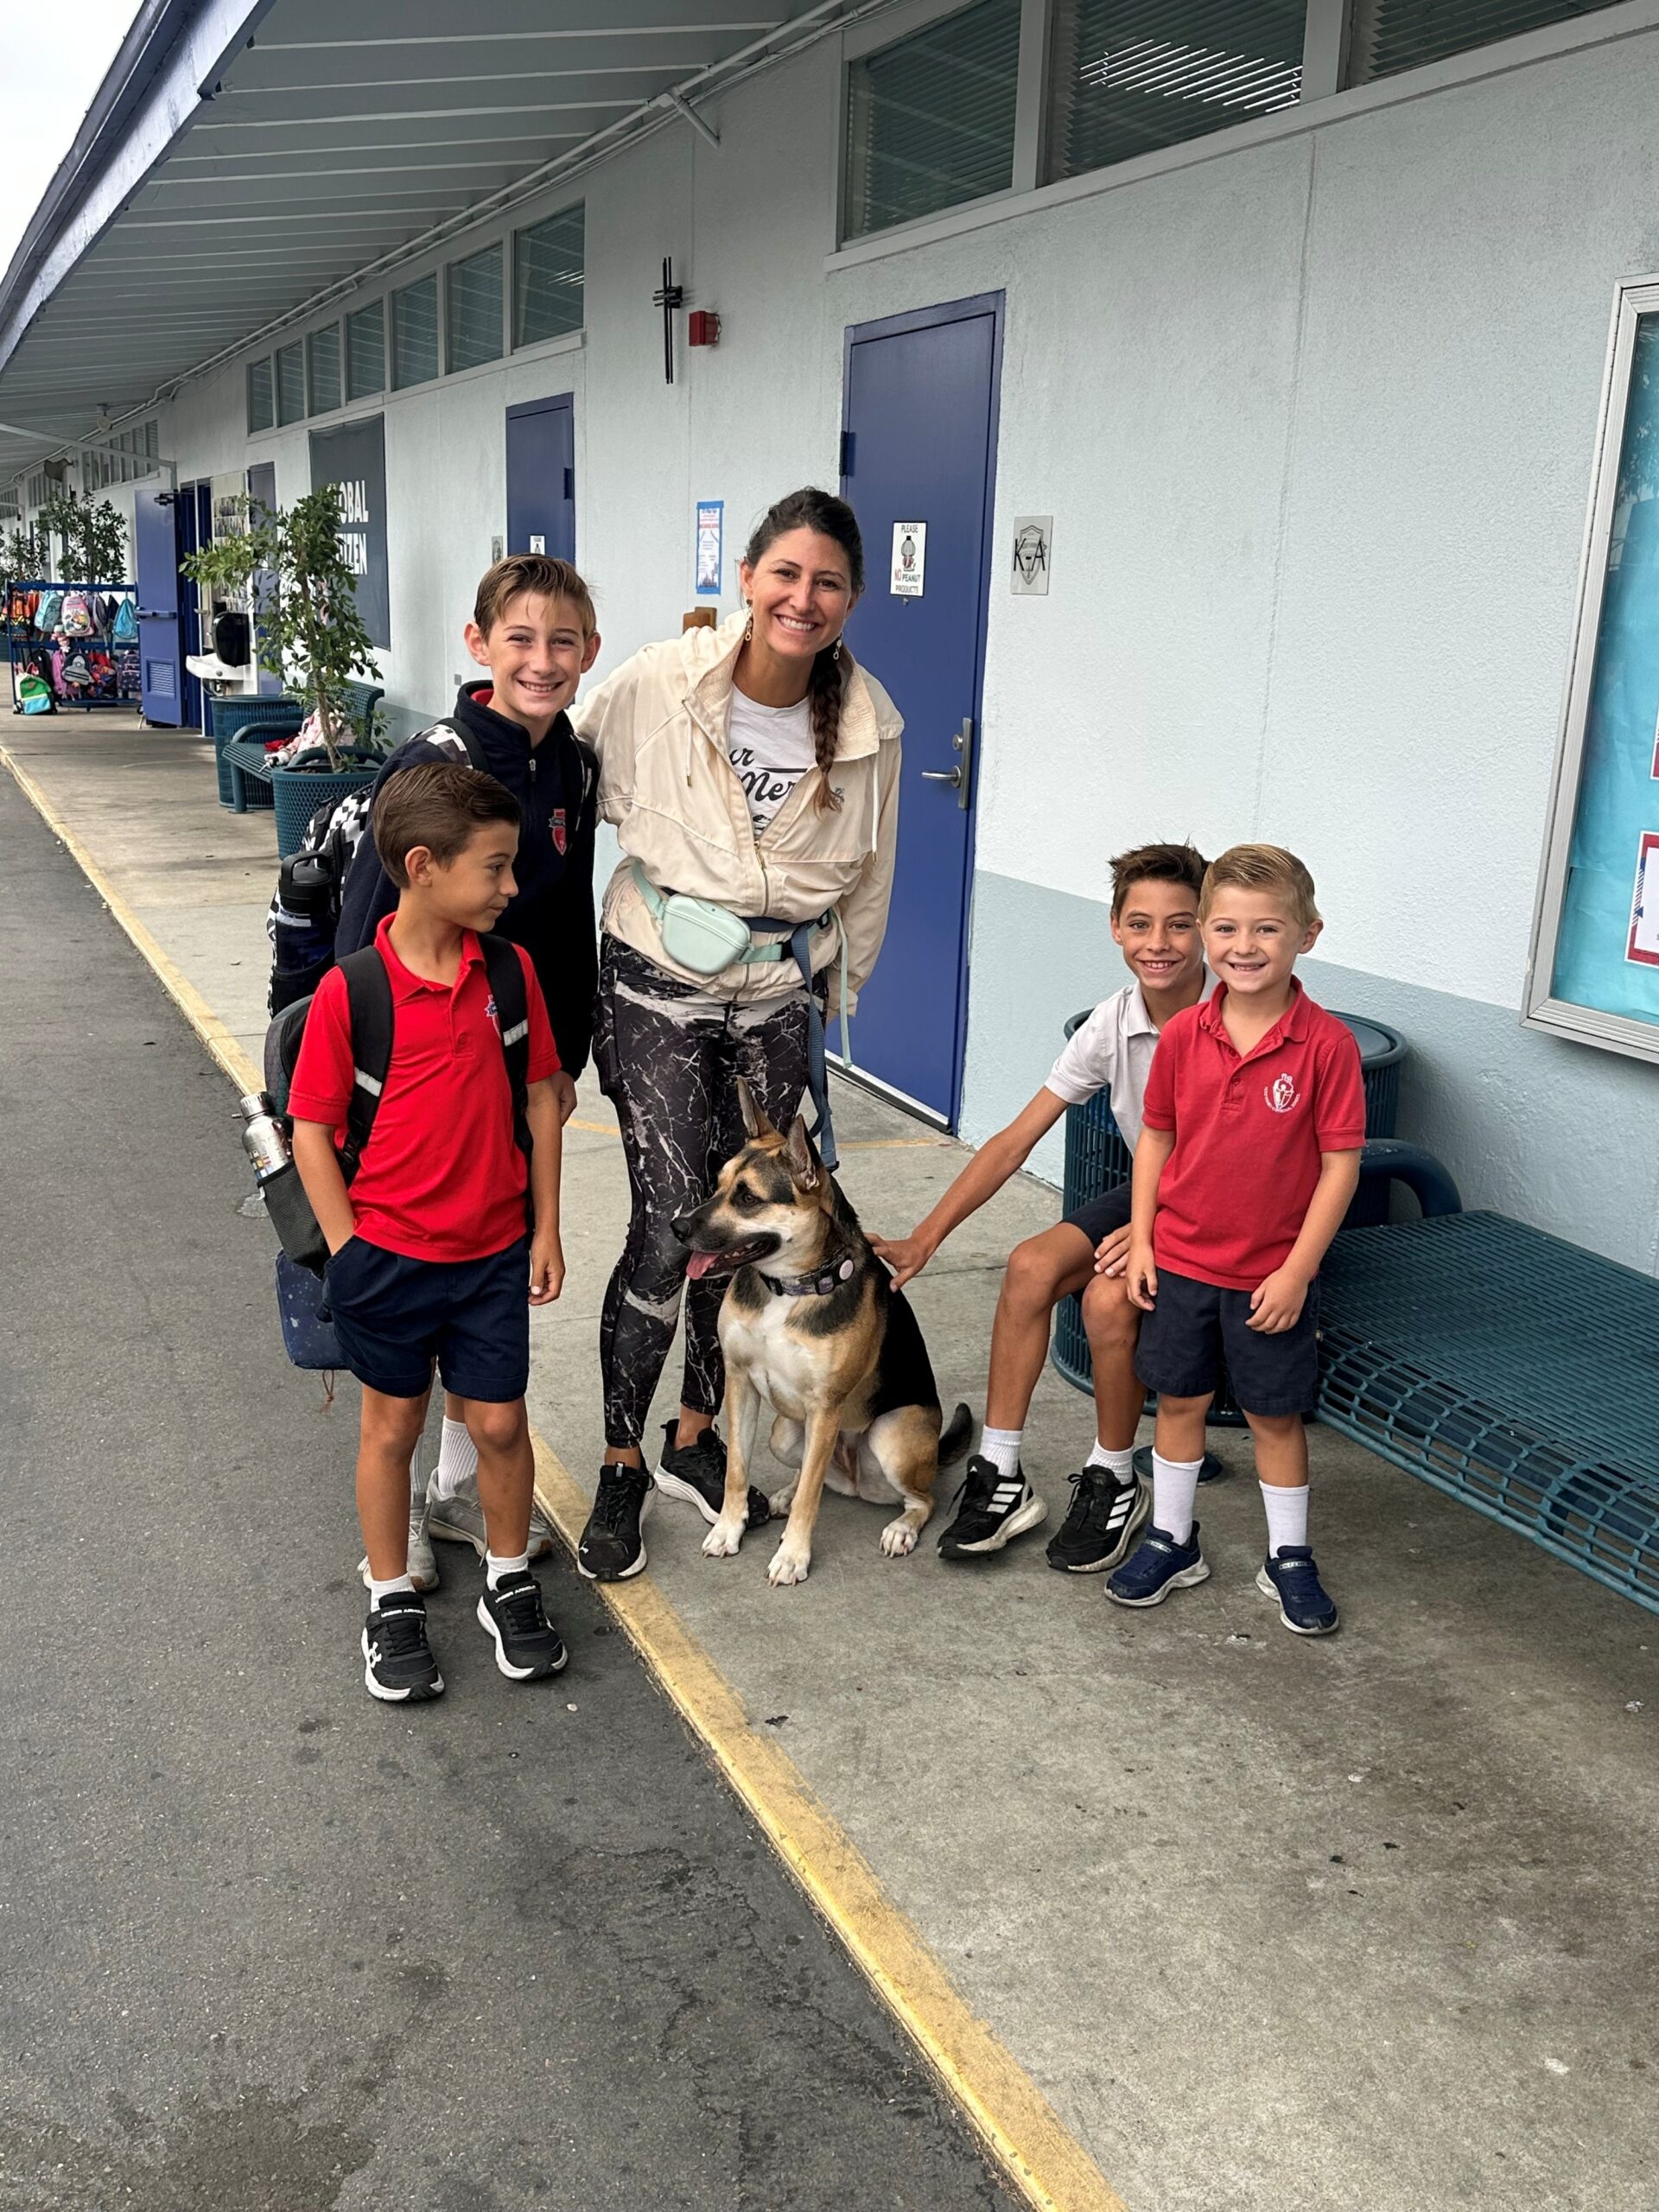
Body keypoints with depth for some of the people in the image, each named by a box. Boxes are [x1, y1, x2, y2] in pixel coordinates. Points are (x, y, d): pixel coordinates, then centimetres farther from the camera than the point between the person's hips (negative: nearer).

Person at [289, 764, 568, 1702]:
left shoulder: (510, 971, -4)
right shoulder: (351, 989, -15)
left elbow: (542, 1098, 3)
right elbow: (313, 1129, -8)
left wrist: (546, 1229, 3)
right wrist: (348, 1252, -10)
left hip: (494, 1252, 3)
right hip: (387, 1254, -2)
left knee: (500, 1423, 10)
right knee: (393, 1423, 14)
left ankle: (511, 1584, 33)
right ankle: (393, 1600, 31)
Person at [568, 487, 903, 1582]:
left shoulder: (869, 720, -6)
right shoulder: (658, 684, -15)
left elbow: (868, 874, 8)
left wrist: (835, 983, 14)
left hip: (779, 998, 4)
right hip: (658, 987, -3)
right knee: (669, 1230, -7)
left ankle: (695, 1440, 31)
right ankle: (621, 1470, 11)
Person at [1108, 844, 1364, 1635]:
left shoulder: (1327, 1044, -16)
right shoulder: (1182, 1035, -6)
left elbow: (1340, 1163, -12)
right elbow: (1156, 1137, 5)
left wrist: (1297, 1271, -14)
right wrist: (1141, 1239, 1)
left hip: (1272, 1274, -3)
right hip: (1181, 1259, 3)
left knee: (1276, 1415, 11)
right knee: (1178, 1399, 15)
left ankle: (1288, 1559, 29)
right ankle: (1172, 1542, 33)